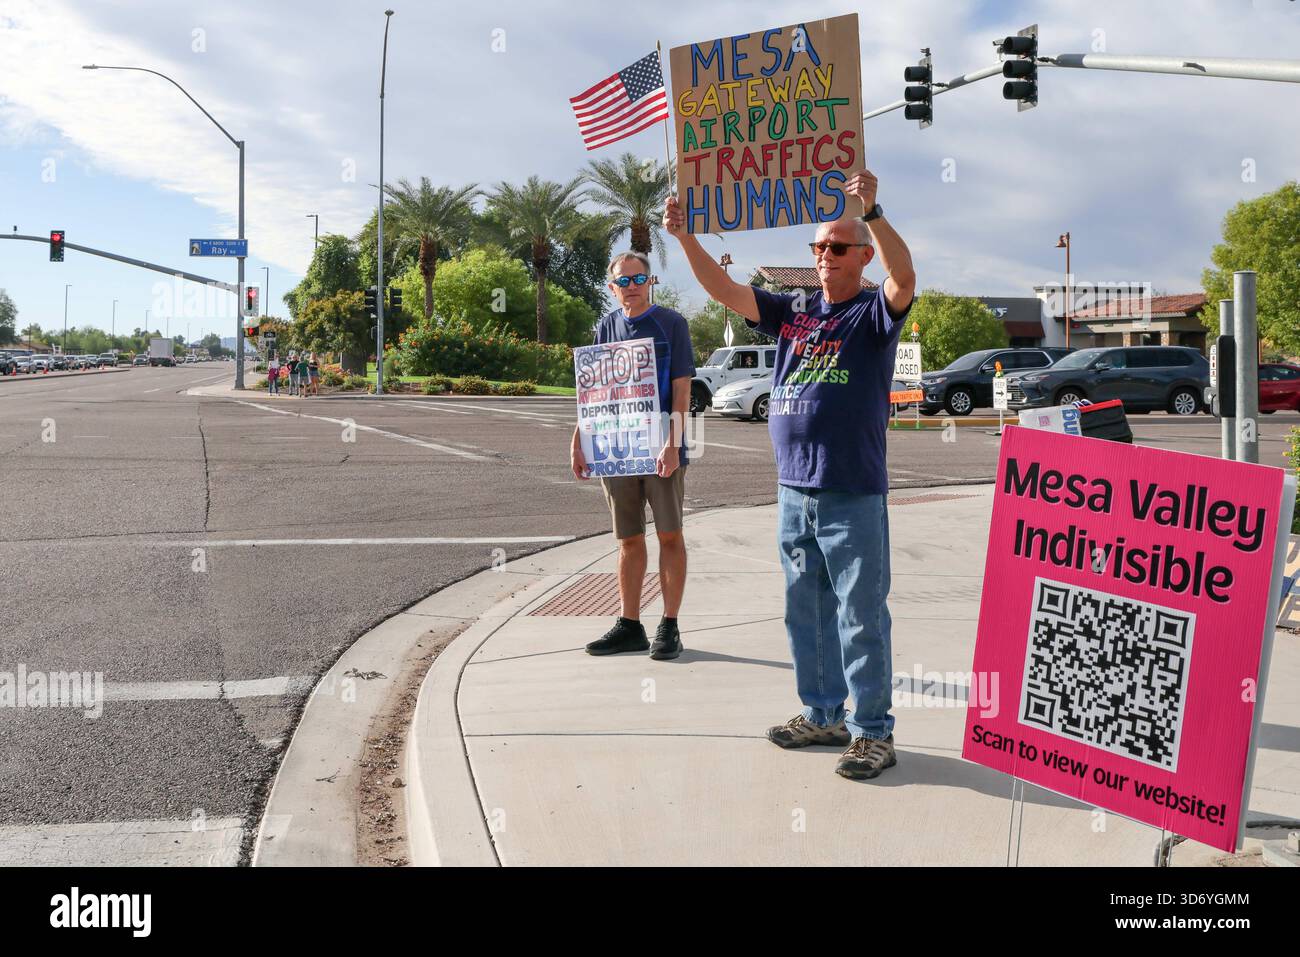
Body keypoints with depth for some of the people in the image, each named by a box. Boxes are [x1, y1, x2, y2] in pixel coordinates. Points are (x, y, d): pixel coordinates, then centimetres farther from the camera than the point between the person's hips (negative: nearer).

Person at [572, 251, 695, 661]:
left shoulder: (671, 324, -2)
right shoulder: (607, 327, 10)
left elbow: (681, 388, -8)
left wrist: (672, 445, -17)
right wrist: (579, 445, 6)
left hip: (660, 451, -4)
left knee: (669, 535, 2)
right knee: (629, 539, 10)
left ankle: (669, 626, 10)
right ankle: (629, 626, 17)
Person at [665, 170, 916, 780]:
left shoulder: (873, 313, -2)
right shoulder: (793, 311, 14)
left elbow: (905, 279, -23)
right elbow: (724, 291, 11)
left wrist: (873, 211, -34)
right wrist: (685, 237, 0)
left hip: (853, 495, -6)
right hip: (793, 490, 6)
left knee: (861, 618, -1)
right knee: (806, 611, 14)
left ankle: (874, 733, 7)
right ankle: (822, 715, 27)